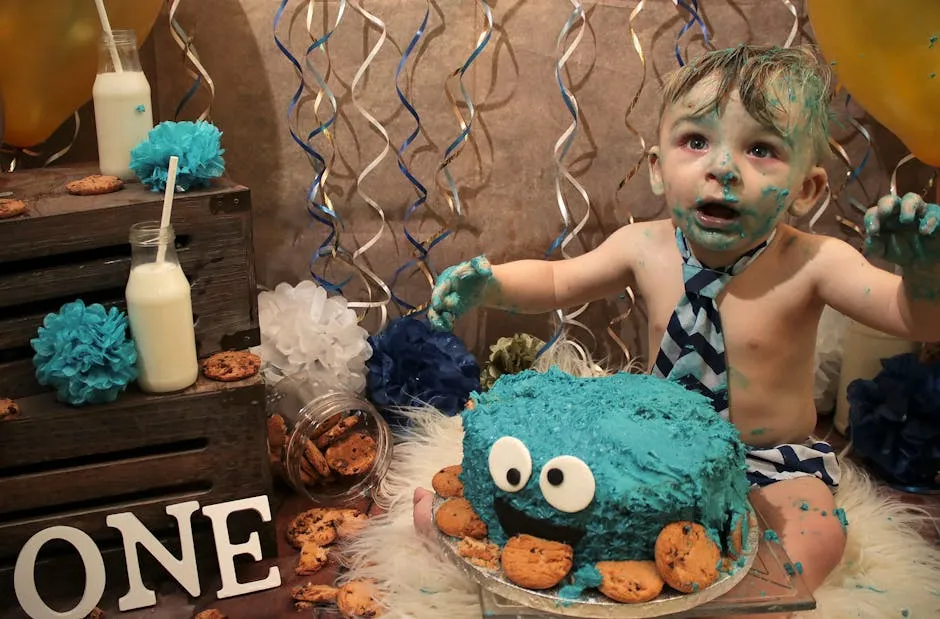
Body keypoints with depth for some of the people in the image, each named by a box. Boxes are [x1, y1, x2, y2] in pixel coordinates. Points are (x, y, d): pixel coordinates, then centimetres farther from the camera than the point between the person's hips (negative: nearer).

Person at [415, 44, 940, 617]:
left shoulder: (811, 263, -19)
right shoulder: (645, 246, -9)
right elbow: (556, 281, 6)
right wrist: (486, 281, -13)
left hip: (771, 459, -3)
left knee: (815, 534, -30)